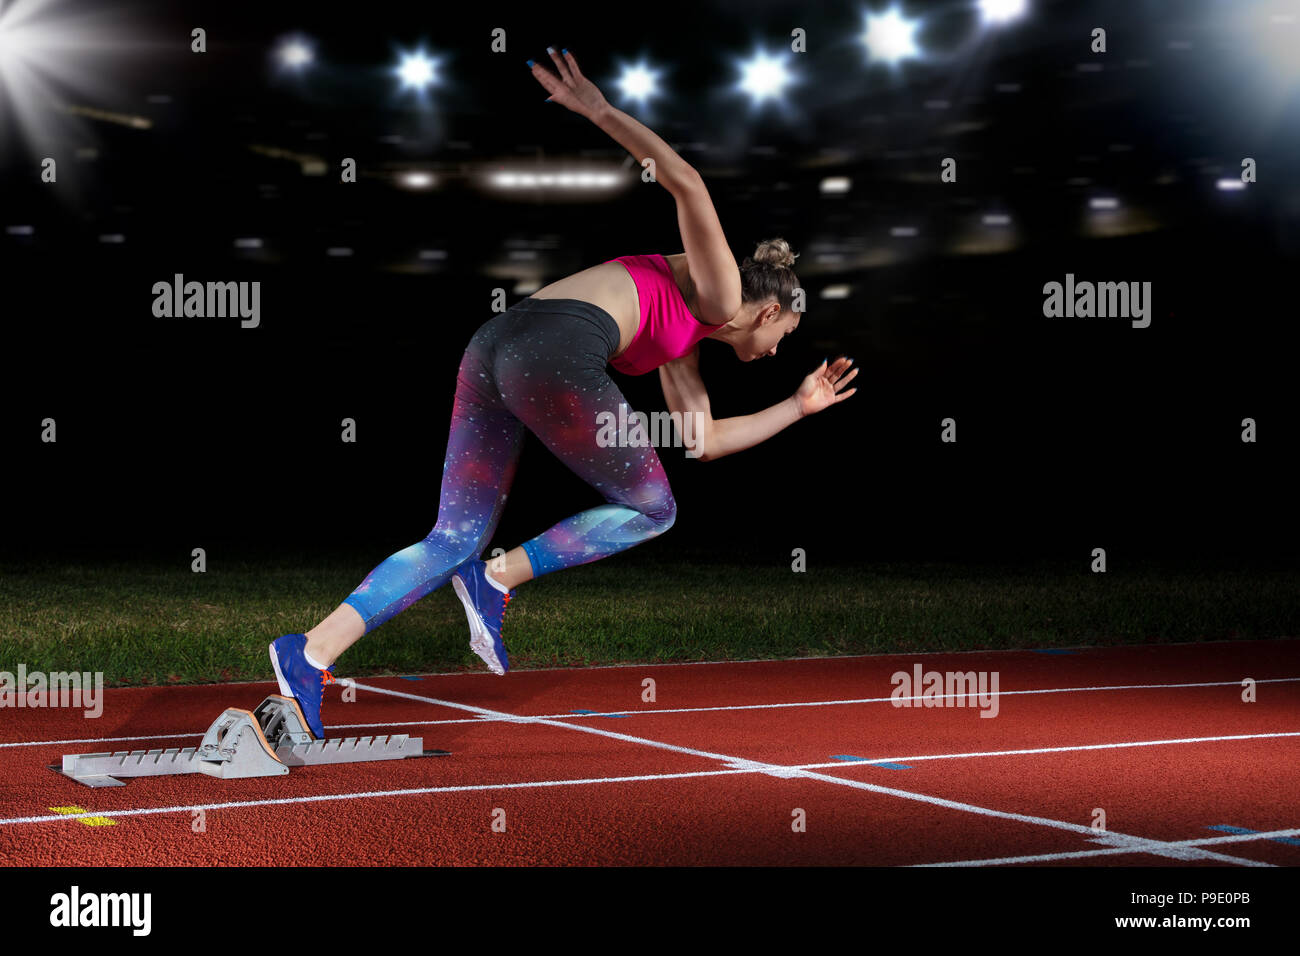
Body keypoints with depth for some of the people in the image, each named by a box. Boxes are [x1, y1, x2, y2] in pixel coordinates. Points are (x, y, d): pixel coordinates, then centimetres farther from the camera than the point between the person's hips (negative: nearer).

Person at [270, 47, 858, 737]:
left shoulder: (686, 341, 37)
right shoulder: (718, 289, 13)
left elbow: (702, 440, 38)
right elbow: (686, 185, -2)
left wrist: (799, 406, 46)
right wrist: (599, 112, -7)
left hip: (490, 350, 8)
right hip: (557, 353, -8)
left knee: (453, 543, 5)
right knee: (652, 509, 12)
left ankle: (312, 651, -11)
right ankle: (498, 577, -1)